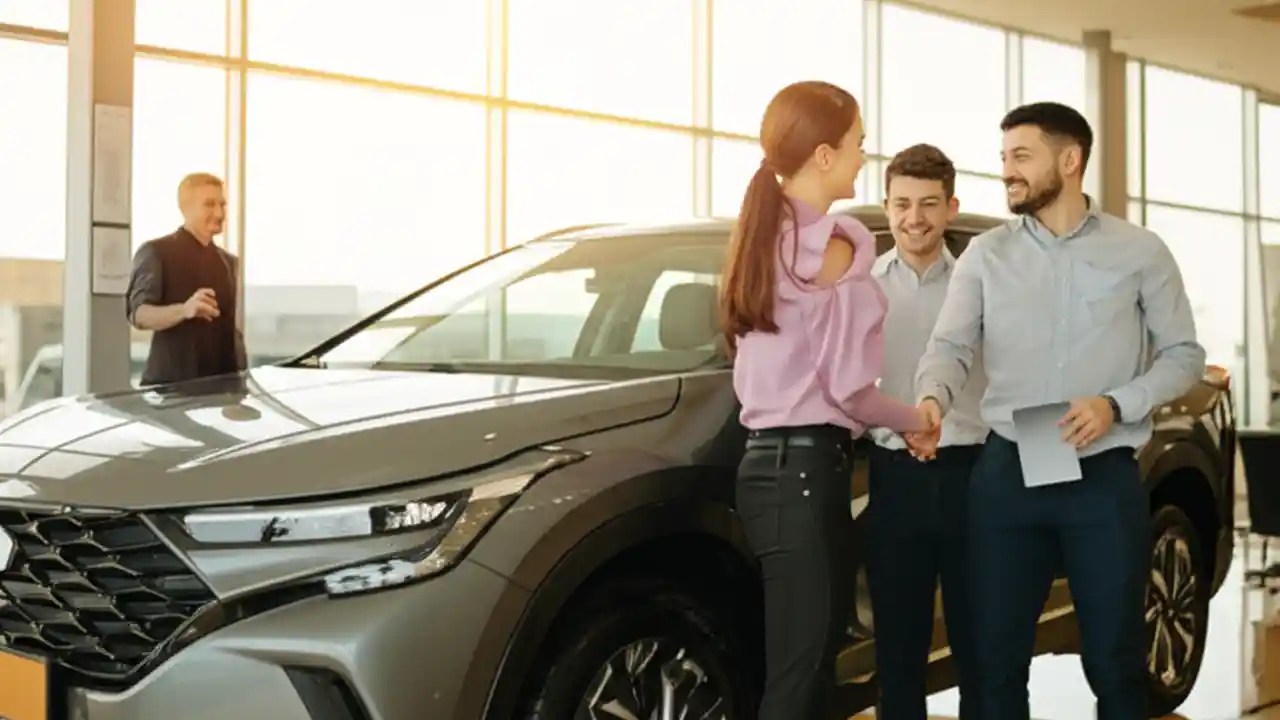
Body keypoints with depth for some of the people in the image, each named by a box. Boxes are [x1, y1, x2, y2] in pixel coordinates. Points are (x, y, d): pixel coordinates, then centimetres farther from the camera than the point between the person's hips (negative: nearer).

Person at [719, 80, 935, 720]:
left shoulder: (765, 239, 14)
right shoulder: (833, 247, -11)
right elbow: (847, 388, -12)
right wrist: (916, 421, 5)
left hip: (771, 459, 9)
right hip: (806, 467, -9)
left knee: (810, 661, 12)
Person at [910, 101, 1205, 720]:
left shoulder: (1140, 252, 2)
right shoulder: (985, 255, 6)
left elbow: (1183, 355, 4)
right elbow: (950, 344, -5)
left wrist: (1116, 405, -13)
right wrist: (932, 398, -27)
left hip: (1106, 479, -1)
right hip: (1007, 474, 2)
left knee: (1115, 661, 6)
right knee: (996, 657, 8)